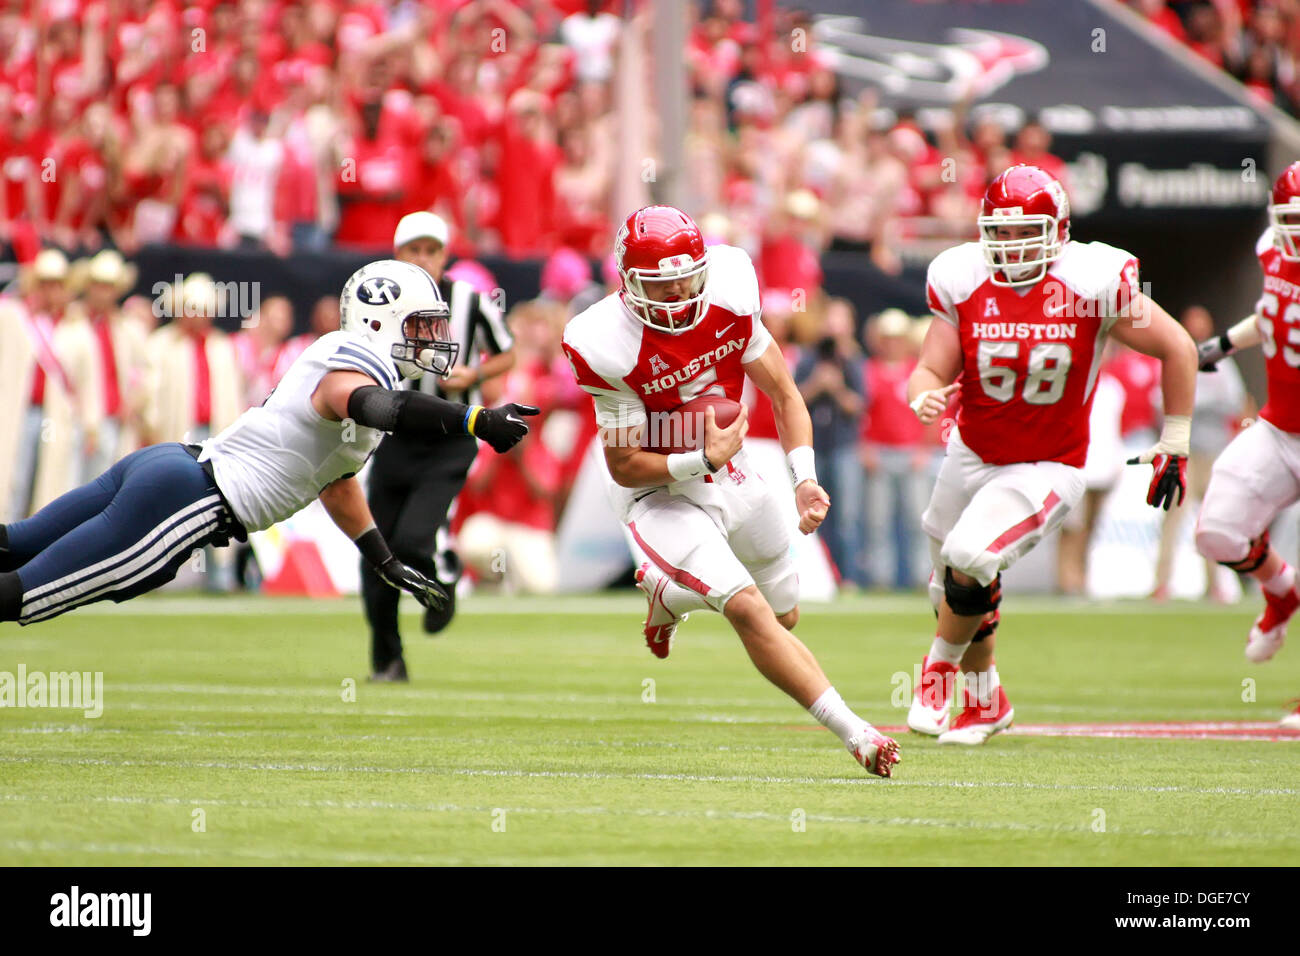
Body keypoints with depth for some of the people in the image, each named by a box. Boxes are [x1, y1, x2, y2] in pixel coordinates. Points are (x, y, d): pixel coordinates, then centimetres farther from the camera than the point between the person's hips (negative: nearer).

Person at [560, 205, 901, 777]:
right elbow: (624, 467, -19)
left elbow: (782, 393, -3)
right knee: (748, 610, -24)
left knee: (783, 616, 19)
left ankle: (667, 596, 45)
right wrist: (703, 460, -32)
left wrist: (805, 479, -16)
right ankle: (854, 734, -22)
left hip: (730, 474, 6)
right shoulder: (610, 347, -26)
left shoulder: (728, 301, -13)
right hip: (660, 495, -6)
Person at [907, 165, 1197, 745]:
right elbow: (931, 370, -7)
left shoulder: (1092, 284, -19)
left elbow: (1178, 349, -9)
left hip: (1048, 470, -4)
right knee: (956, 589, 16)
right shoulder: (963, 282, -11)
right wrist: (924, 398, -32)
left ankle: (941, 667, 5)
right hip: (973, 455, 4)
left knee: (968, 561, -24)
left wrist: (1174, 448, -5)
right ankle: (986, 702, 42)